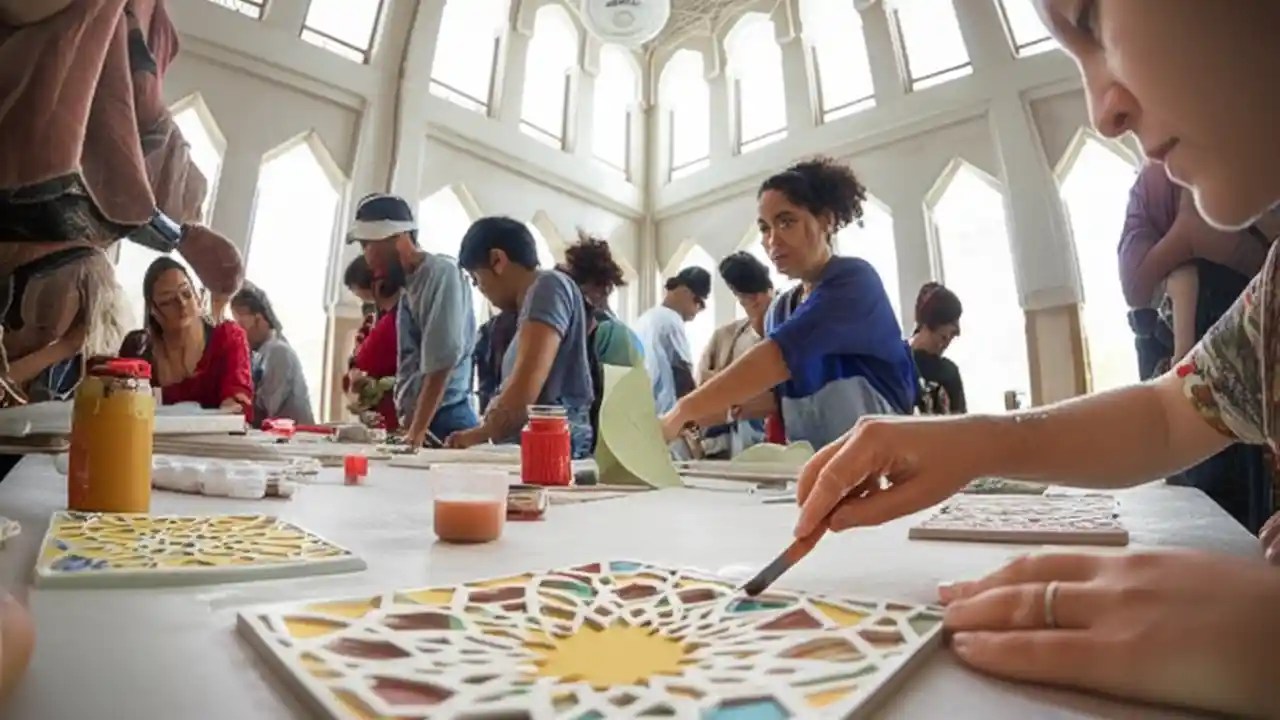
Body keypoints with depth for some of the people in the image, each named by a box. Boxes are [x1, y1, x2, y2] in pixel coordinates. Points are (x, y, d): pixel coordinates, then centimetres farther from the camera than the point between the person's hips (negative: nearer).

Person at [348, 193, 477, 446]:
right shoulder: (409, 284, 14)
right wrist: (409, 425, 16)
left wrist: (417, 432, -16)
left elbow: (441, 362, -17)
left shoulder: (442, 273, -11)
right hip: (415, 420, 8)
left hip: (444, 421, -8)